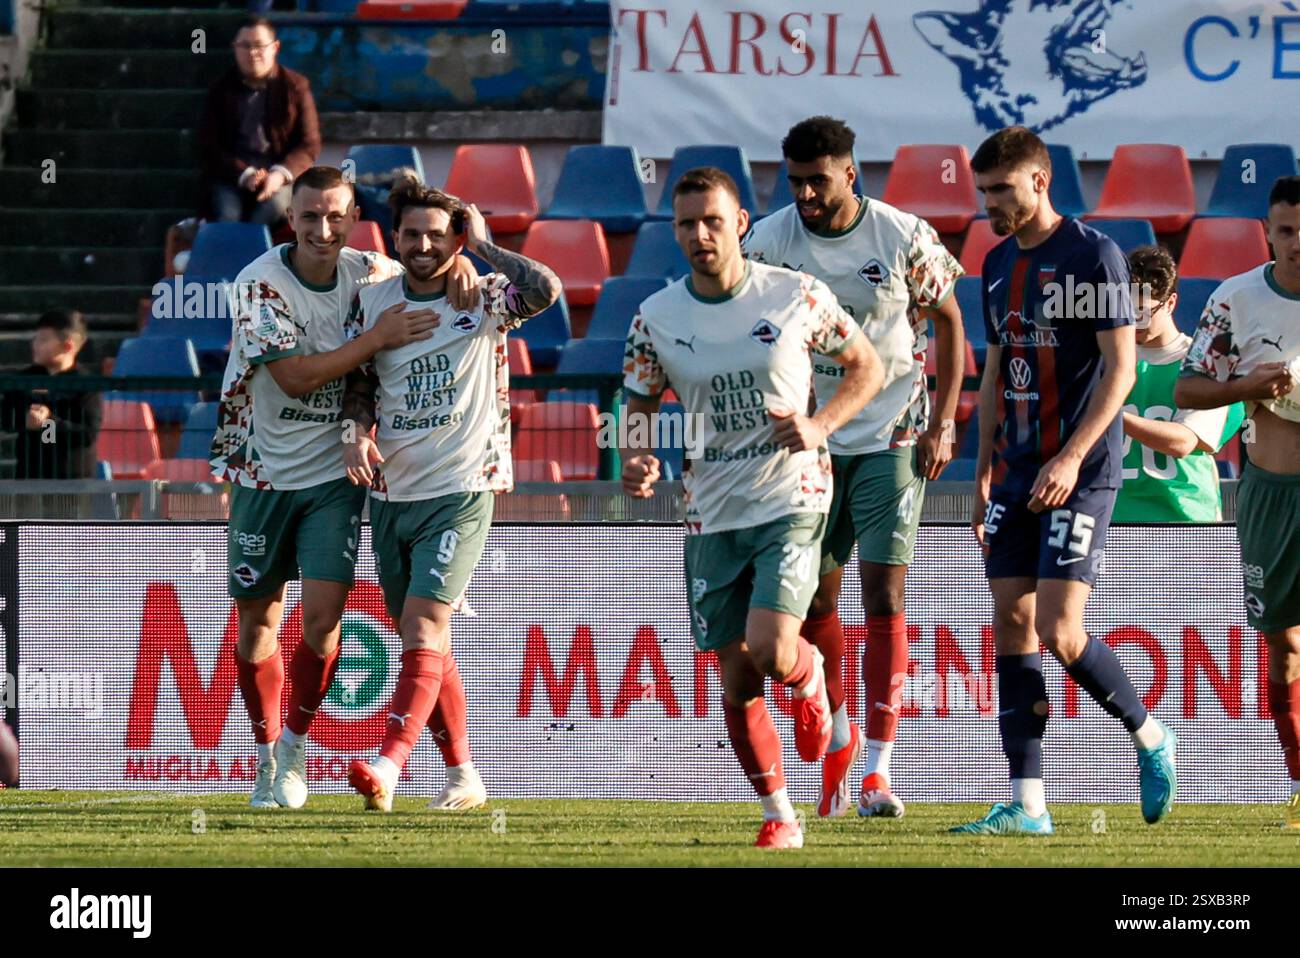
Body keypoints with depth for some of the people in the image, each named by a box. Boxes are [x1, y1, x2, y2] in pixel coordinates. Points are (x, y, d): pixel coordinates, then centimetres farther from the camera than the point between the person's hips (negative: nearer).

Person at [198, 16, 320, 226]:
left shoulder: (295, 86, 7)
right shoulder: (221, 89, 9)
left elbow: (309, 144, 3)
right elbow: (209, 146, 3)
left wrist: (280, 174, -17)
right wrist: (244, 175, -15)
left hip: (279, 174, 0)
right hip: (231, 176, 0)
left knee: (274, 207, -34)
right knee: (228, 213, -32)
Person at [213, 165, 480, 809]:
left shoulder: (370, 271, -4)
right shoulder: (261, 282, -16)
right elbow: (294, 375, -23)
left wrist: (461, 265, -7)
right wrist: (377, 339, -24)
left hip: (334, 473, 2)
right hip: (264, 472, -2)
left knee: (323, 616, -11)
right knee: (257, 621, 7)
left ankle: (293, 748, 8)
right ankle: (267, 755, 25)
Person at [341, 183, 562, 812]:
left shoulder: (483, 299, -6)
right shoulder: (372, 301, 6)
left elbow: (546, 289, -25)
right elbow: (359, 381, 14)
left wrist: (483, 245, -14)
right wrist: (359, 432, -5)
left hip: (460, 491, -5)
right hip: (390, 493, 5)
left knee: (423, 628, -19)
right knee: (425, 641, 11)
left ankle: (388, 764, -29)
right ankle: (463, 775, 23)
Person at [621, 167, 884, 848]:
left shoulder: (798, 297, -7)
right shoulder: (656, 318, 0)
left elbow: (866, 366, 5)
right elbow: (639, 408, 10)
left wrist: (820, 425, -12)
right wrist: (636, 462, -12)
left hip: (792, 500, -3)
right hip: (713, 516, 3)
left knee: (771, 652, -20)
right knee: (736, 682, 3)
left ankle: (809, 675, 17)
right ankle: (780, 816, 19)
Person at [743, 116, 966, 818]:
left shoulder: (904, 237, -10)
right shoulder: (769, 241, -6)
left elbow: (948, 323, 2)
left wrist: (942, 425, -4)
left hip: (891, 438, -2)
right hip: (809, 442, 2)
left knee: (883, 594, -10)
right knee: (815, 596, 4)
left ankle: (878, 766, -11)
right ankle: (837, 740, 27)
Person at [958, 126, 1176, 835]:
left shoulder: (1093, 255, -9)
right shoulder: (999, 264, 13)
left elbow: (1120, 370, -12)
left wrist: (1071, 457, -19)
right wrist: (984, 472, 16)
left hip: (1079, 477, -7)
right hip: (1015, 477, 7)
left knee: (1060, 632, -13)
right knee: (1012, 626, 1)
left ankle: (1150, 738, 11)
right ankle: (1027, 805, 2)